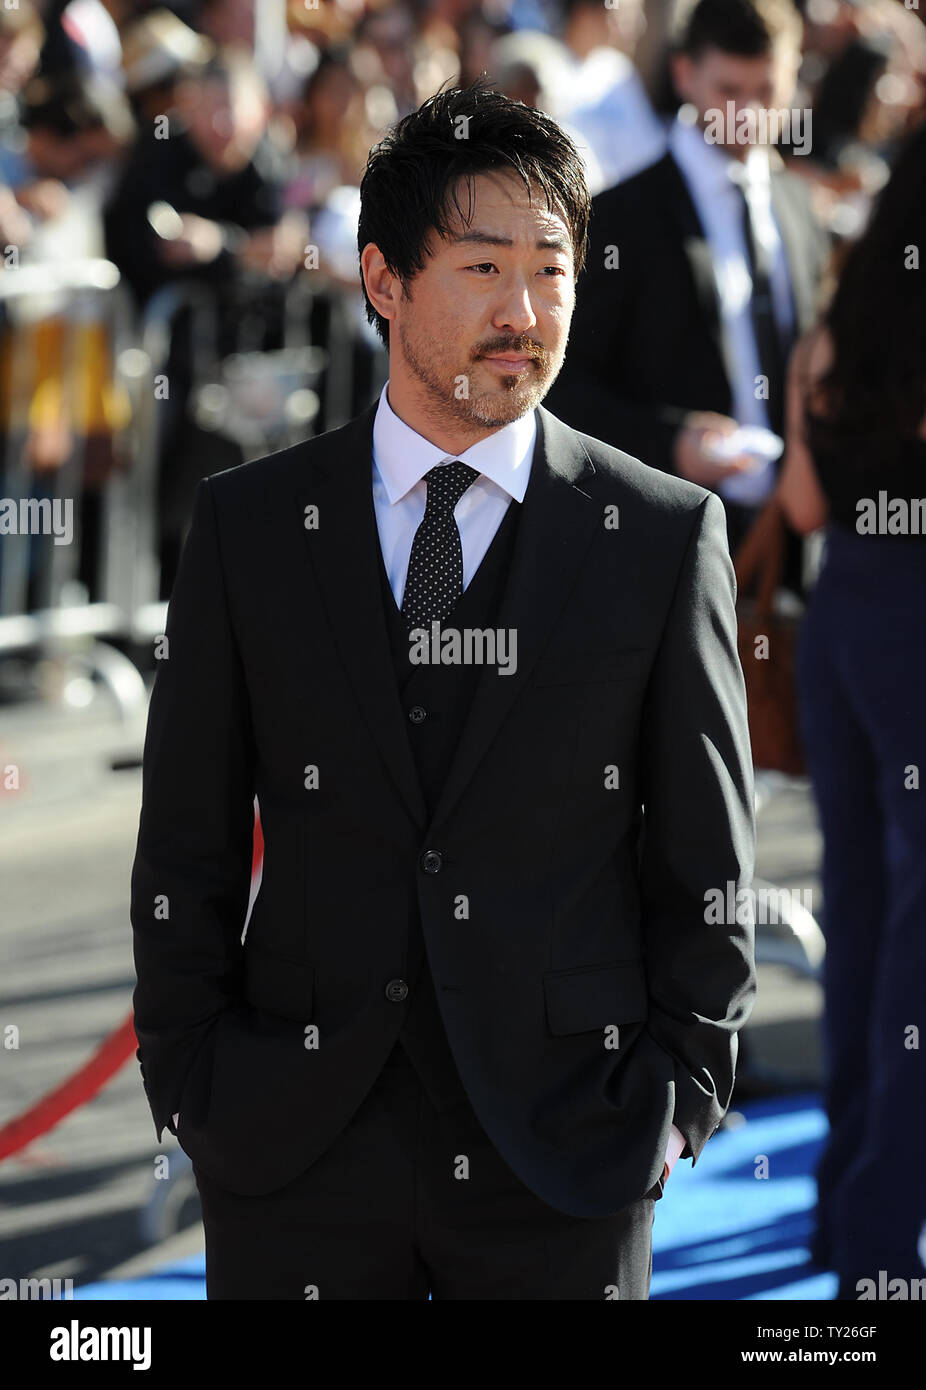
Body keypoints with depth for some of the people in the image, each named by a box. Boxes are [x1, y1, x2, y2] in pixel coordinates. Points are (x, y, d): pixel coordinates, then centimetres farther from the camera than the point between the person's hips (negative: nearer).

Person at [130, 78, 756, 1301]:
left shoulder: (664, 536, 2)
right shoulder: (250, 524, 4)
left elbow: (709, 857, 4)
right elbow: (186, 844, 6)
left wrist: (680, 1094, -2)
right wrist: (187, 1086, 1)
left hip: (566, 1155, -1)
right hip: (297, 1154, 1)